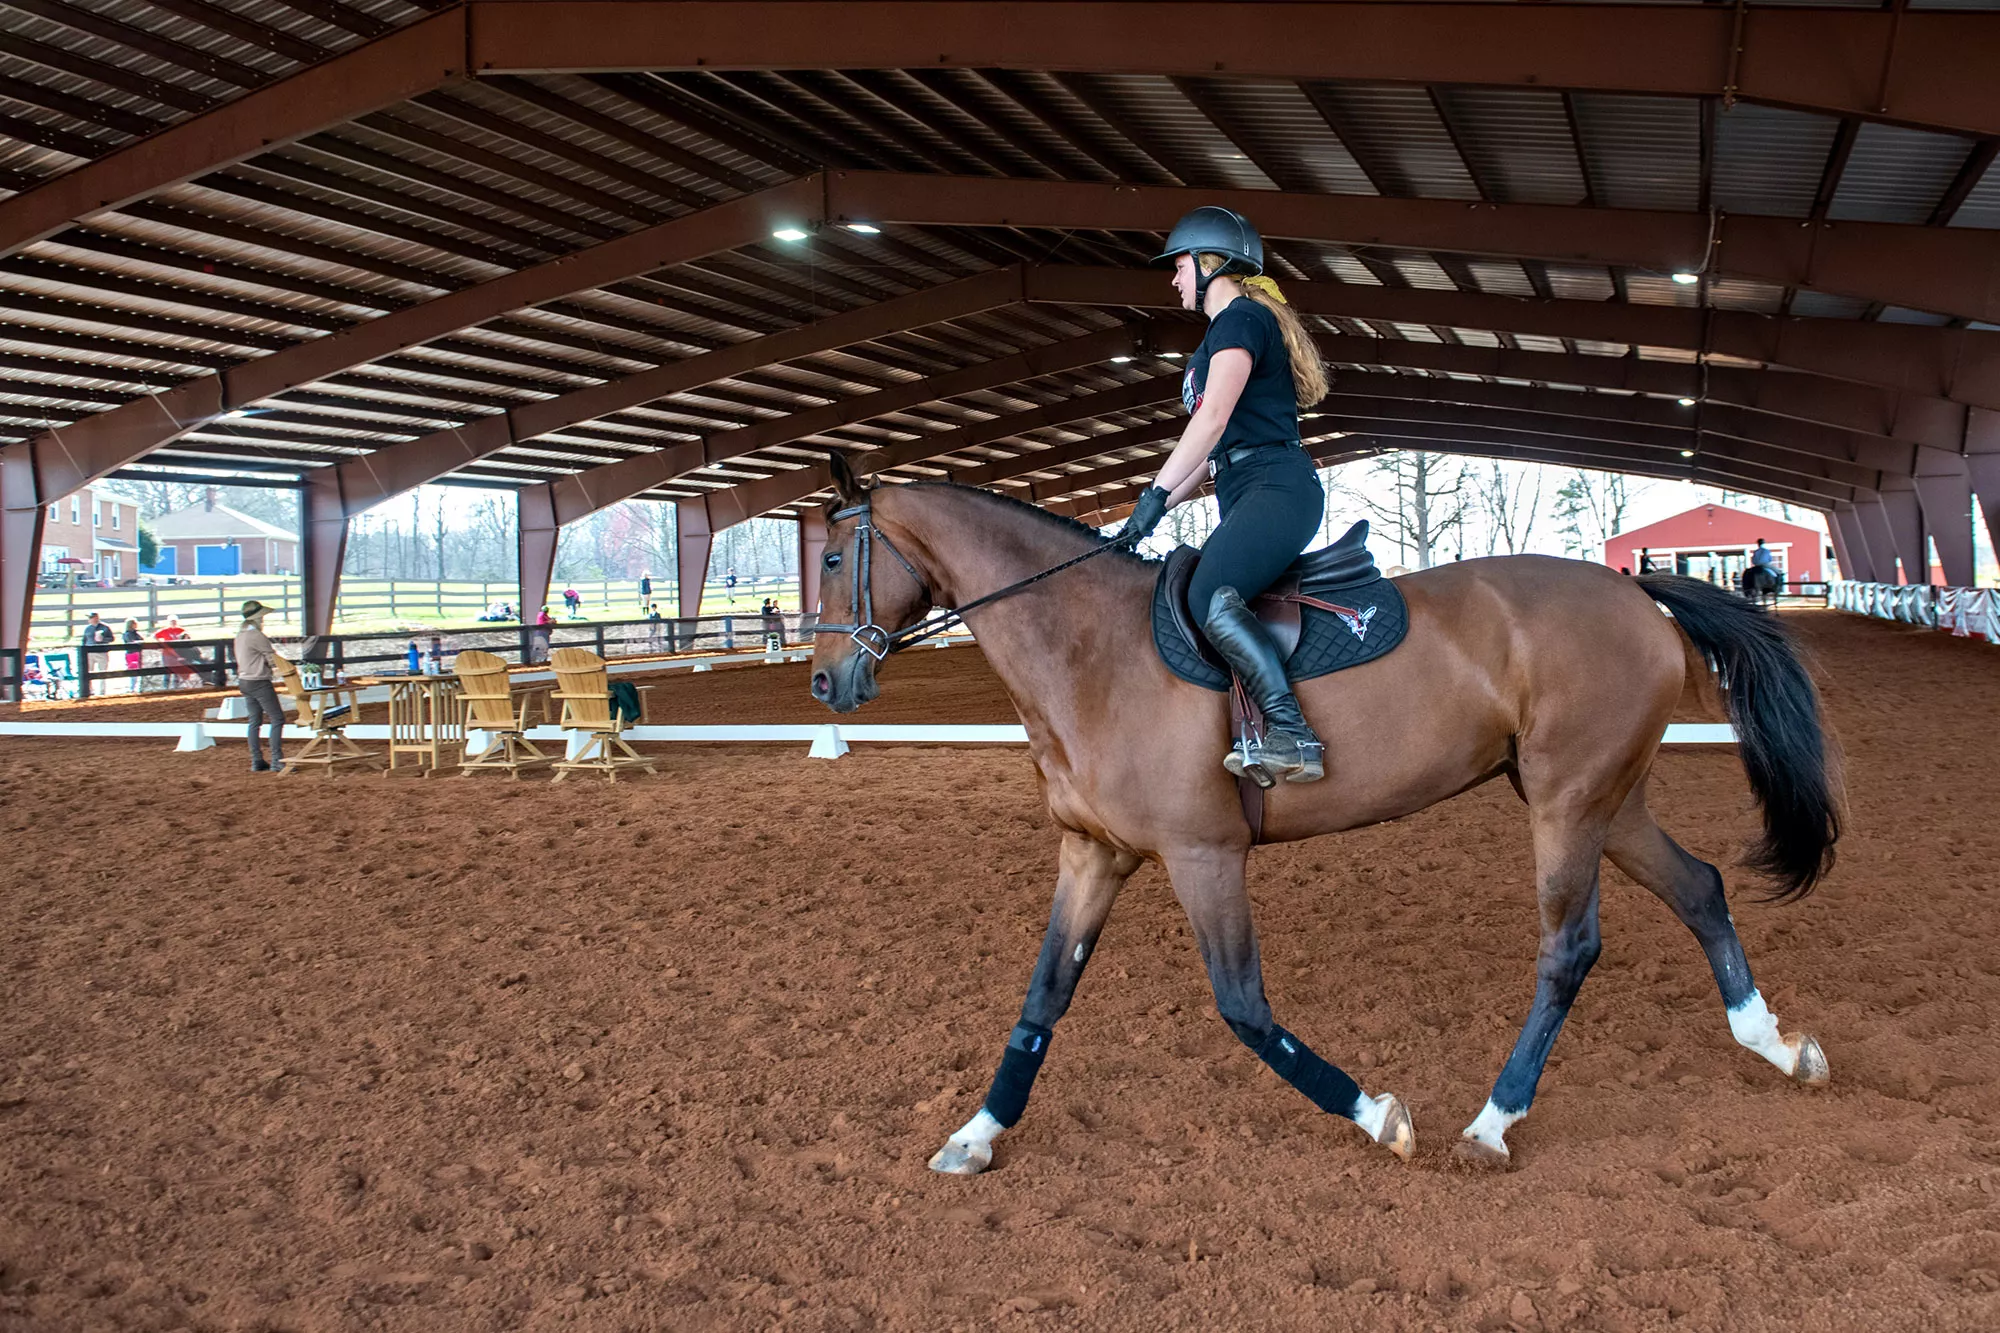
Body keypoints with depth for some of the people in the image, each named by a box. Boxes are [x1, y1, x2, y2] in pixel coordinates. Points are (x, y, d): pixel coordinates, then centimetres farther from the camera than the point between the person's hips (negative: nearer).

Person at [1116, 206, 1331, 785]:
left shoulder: (1241, 317, -3)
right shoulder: (1221, 334, 28)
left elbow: (1213, 418, -18)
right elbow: (1212, 449, 26)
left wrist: (1156, 494, -22)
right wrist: (1150, 516, 19)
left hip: (1276, 487, -11)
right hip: (1244, 498, 11)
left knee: (1210, 598, -32)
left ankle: (1292, 734, -38)